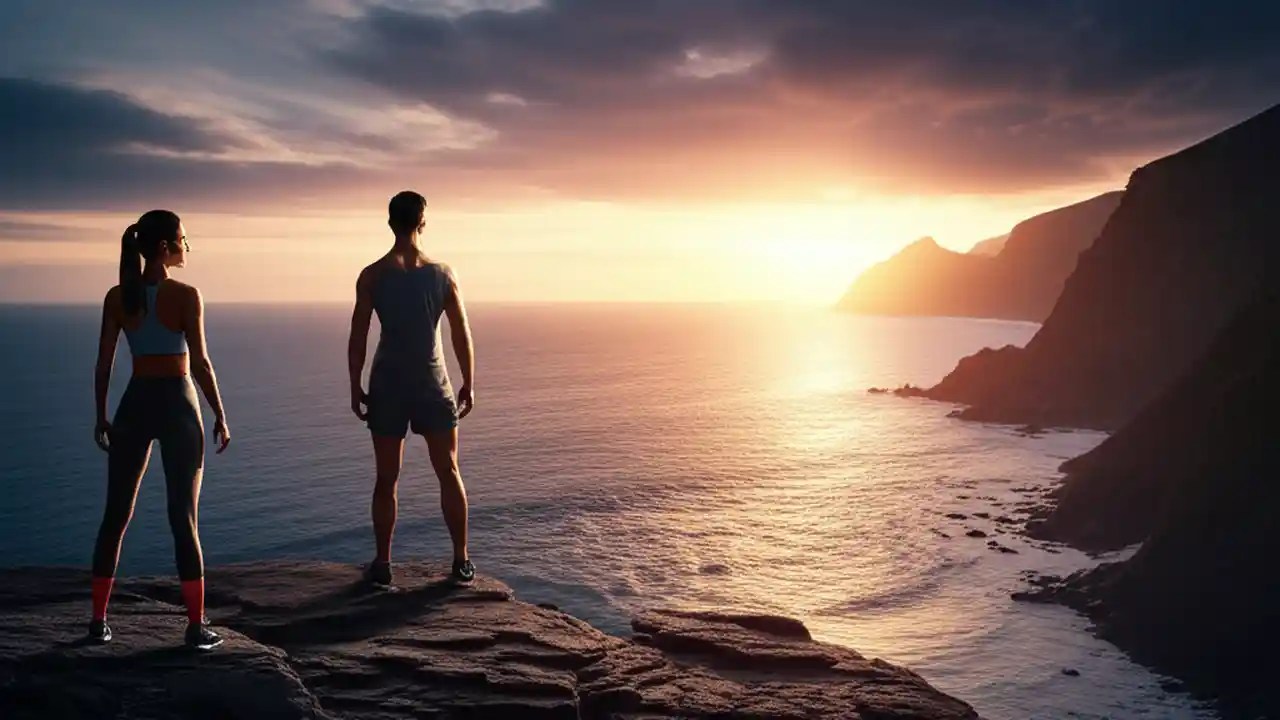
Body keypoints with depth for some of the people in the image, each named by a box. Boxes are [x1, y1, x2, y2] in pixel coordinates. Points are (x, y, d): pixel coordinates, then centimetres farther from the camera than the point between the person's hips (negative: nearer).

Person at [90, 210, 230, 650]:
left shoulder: (118, 297, 2)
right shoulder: (185, 296, -11)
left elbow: (103, 363, 4)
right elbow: (200, 363, -13)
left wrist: (101, 416, 12)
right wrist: (220, 416, -5)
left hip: (134, 404, 4)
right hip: (178, 404, -4)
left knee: (116, 514, 13)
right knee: (183, 518, 1)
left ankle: (99, 621, 19)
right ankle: (197, 626, 4)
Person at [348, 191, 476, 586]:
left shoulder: (372, 276, -6)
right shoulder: (442, 273, -4)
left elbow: (357, 339, -6)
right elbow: (462, 335, -2)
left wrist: (355, 389, 4)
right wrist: (469, 385, 7)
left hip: (388, 387, 0)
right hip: (433, 385, 0)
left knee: (386, 479, 9)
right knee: (449, 473, 11)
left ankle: (382, 564, 14)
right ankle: (462, 561, 14)